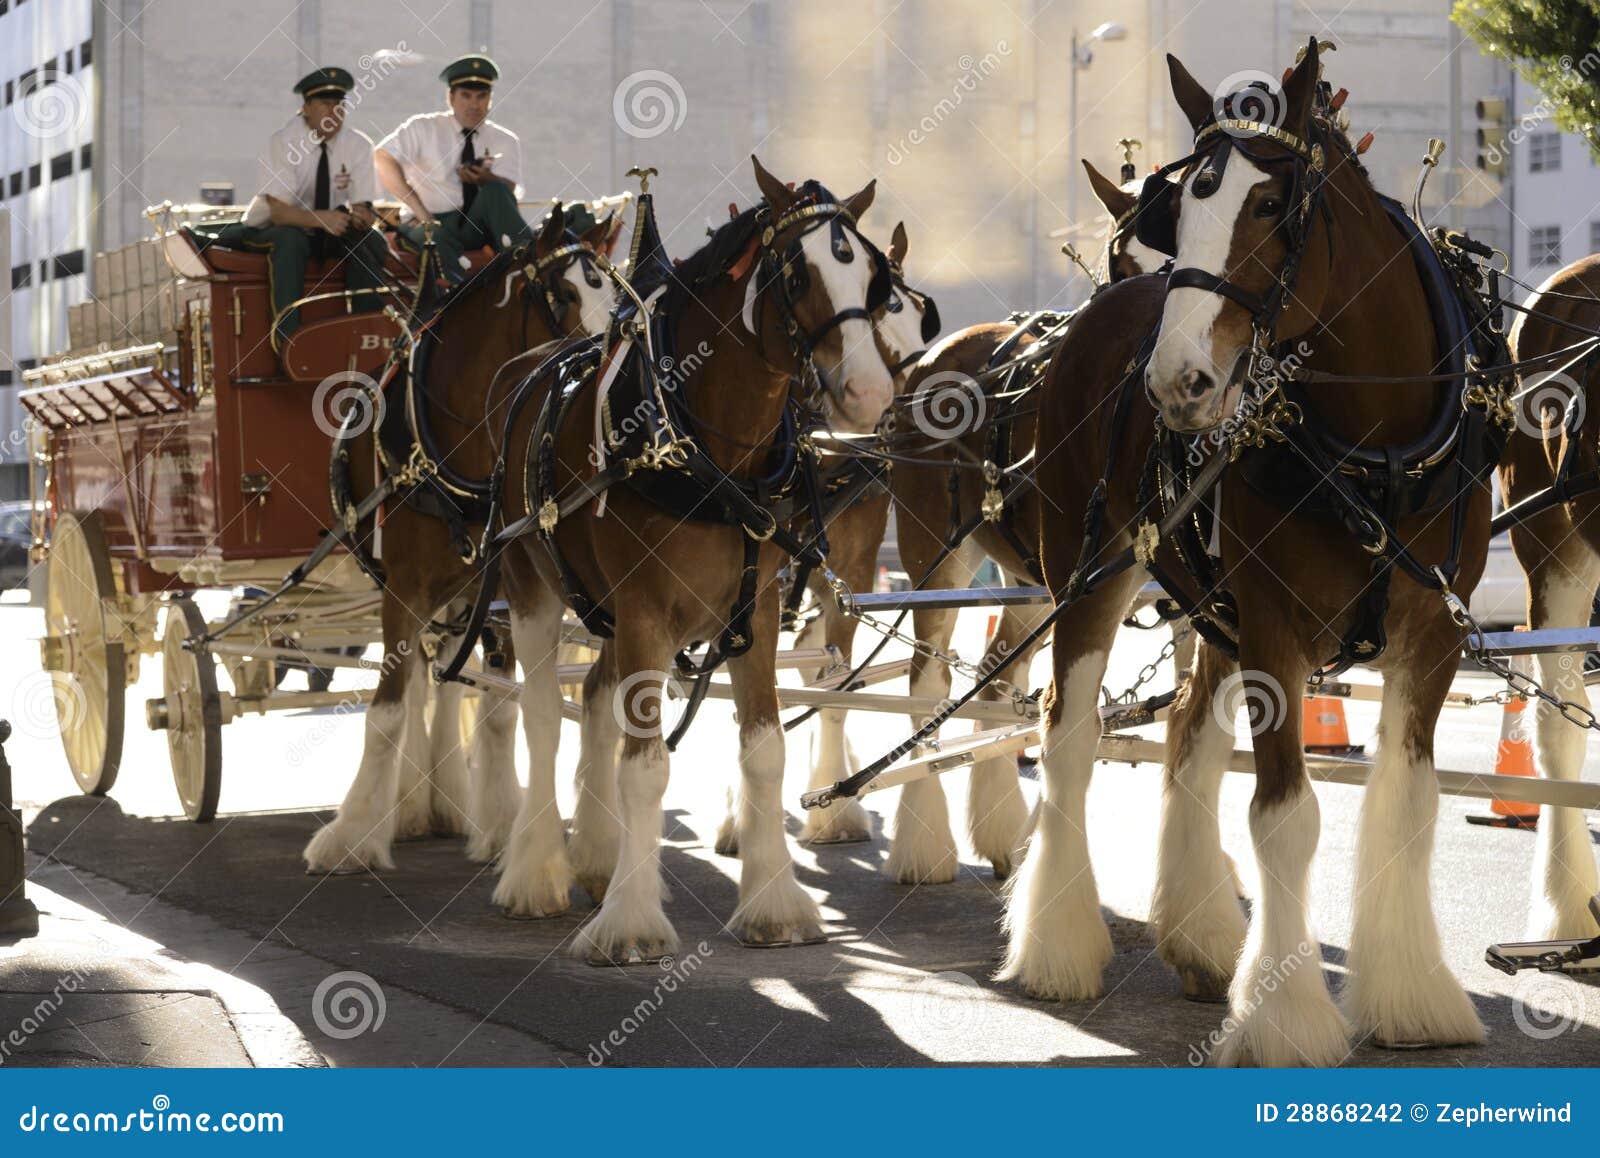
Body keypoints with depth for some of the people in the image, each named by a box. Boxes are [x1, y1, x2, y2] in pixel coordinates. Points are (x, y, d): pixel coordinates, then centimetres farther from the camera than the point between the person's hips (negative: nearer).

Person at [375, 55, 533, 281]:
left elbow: (509, 192, -2)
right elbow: (383, 160, -8)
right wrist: (420, 211, -15)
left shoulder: (506, 141, 11)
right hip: (431, 222, -2)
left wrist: (487, 179, -27)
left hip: (477, 228, 2)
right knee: (439, 236, -38)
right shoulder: (424, 129, 5)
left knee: (495, 191, -29)